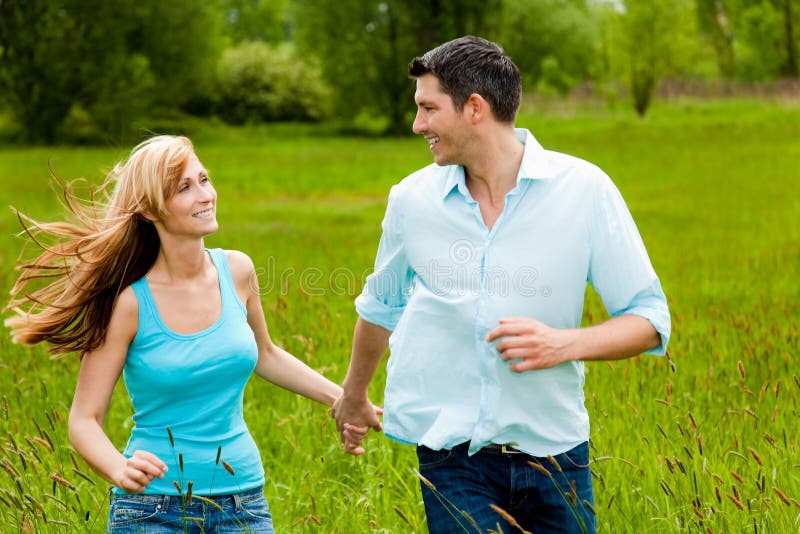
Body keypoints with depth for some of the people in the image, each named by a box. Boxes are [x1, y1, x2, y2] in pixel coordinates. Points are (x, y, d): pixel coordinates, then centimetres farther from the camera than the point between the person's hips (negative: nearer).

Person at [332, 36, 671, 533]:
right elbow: (381, 305, 19)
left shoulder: (584, 189, -7)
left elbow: (649, 319, -4)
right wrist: (354, 395, 32)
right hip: (453, 454, 1)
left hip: (555, 450, -1)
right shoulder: (412, 199, 1)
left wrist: (565, 344, -22)